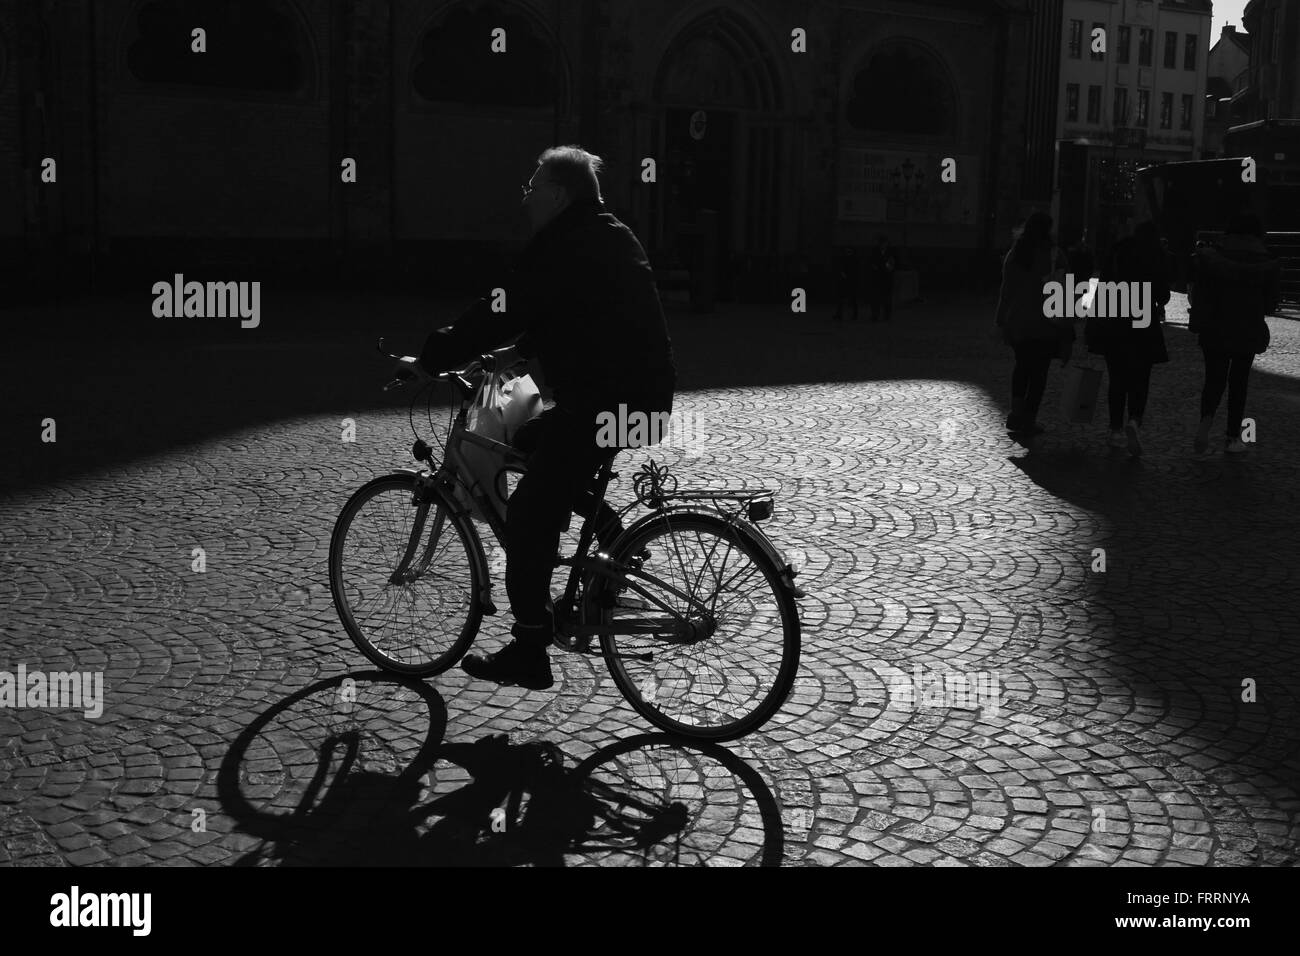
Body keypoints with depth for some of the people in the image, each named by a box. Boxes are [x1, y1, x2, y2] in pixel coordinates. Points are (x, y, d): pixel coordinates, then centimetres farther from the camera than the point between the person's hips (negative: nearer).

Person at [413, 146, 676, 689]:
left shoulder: (561, 248, -13)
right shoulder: (609, 236, 17)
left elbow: (502, 315, -16)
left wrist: (429, 358, -7)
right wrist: (514, 351, 26)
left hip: (607, 403, -10)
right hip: (640, 393, 10)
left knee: (527, 521, -3)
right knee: (530, 444, 26)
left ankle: (529, 655, 2)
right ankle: (614, 539, 20)